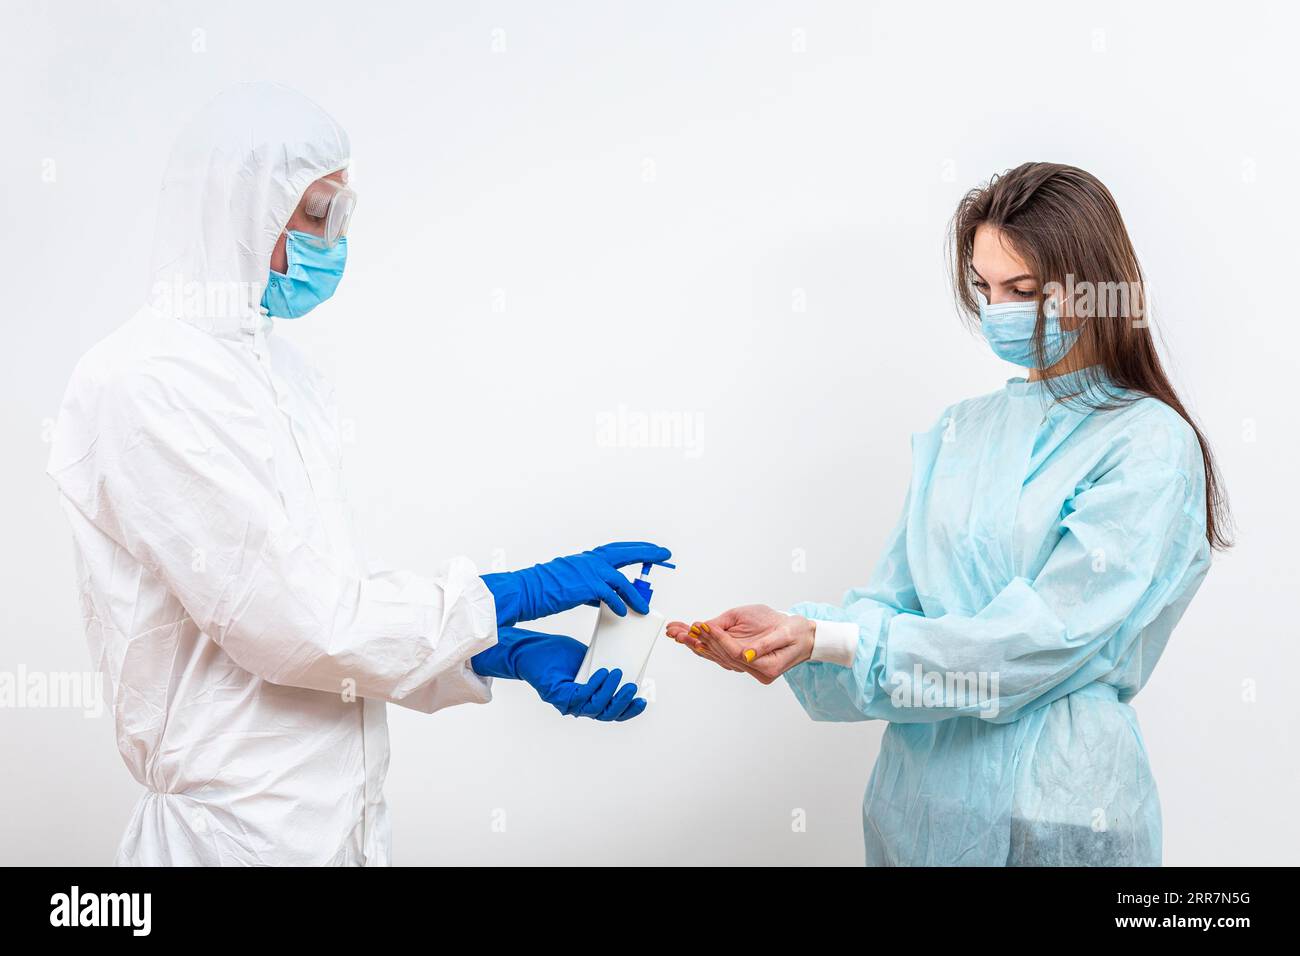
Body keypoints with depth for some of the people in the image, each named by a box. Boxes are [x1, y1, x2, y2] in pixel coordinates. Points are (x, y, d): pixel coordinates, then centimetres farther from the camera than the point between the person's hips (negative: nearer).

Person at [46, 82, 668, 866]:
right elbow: (297, 620, -20)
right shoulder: (146, 381, -16)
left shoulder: (281, 371, 9)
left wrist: (517, 656, -3)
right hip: (247, 828, -7)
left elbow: (340, 599, 8)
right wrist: (533, 590, -15)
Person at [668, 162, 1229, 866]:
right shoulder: (960, 431, 9)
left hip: (1055, 802, -5)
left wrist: (825, 641, -24)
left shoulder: (1150, 445, -11)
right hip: (919, 785, 5)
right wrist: (787, 630, -15)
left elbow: (1046, 635, -20)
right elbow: (893, 600, 5)